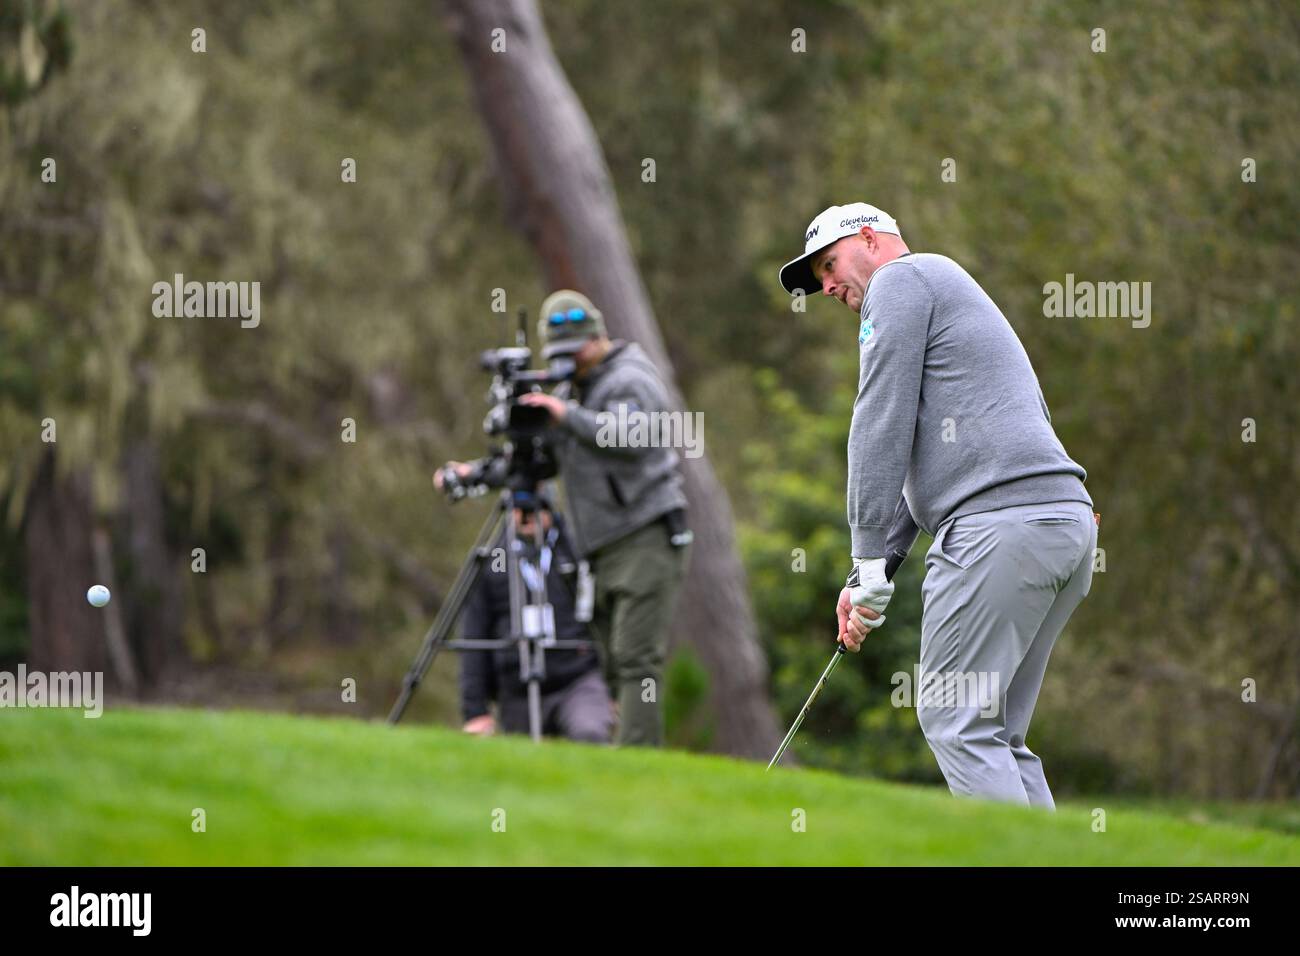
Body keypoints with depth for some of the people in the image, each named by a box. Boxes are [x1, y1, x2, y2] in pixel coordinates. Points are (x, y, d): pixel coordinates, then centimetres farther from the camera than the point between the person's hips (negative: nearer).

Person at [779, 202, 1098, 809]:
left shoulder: (900, 280, 4)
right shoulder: (950, 292, 33)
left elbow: (882, 424, -5)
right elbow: (920, 464, 31)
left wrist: (870, 561, -4)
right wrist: (867, 577, 23)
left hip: (1002, 521, -9)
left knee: (956, 720, -8)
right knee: (997, 732, 11)